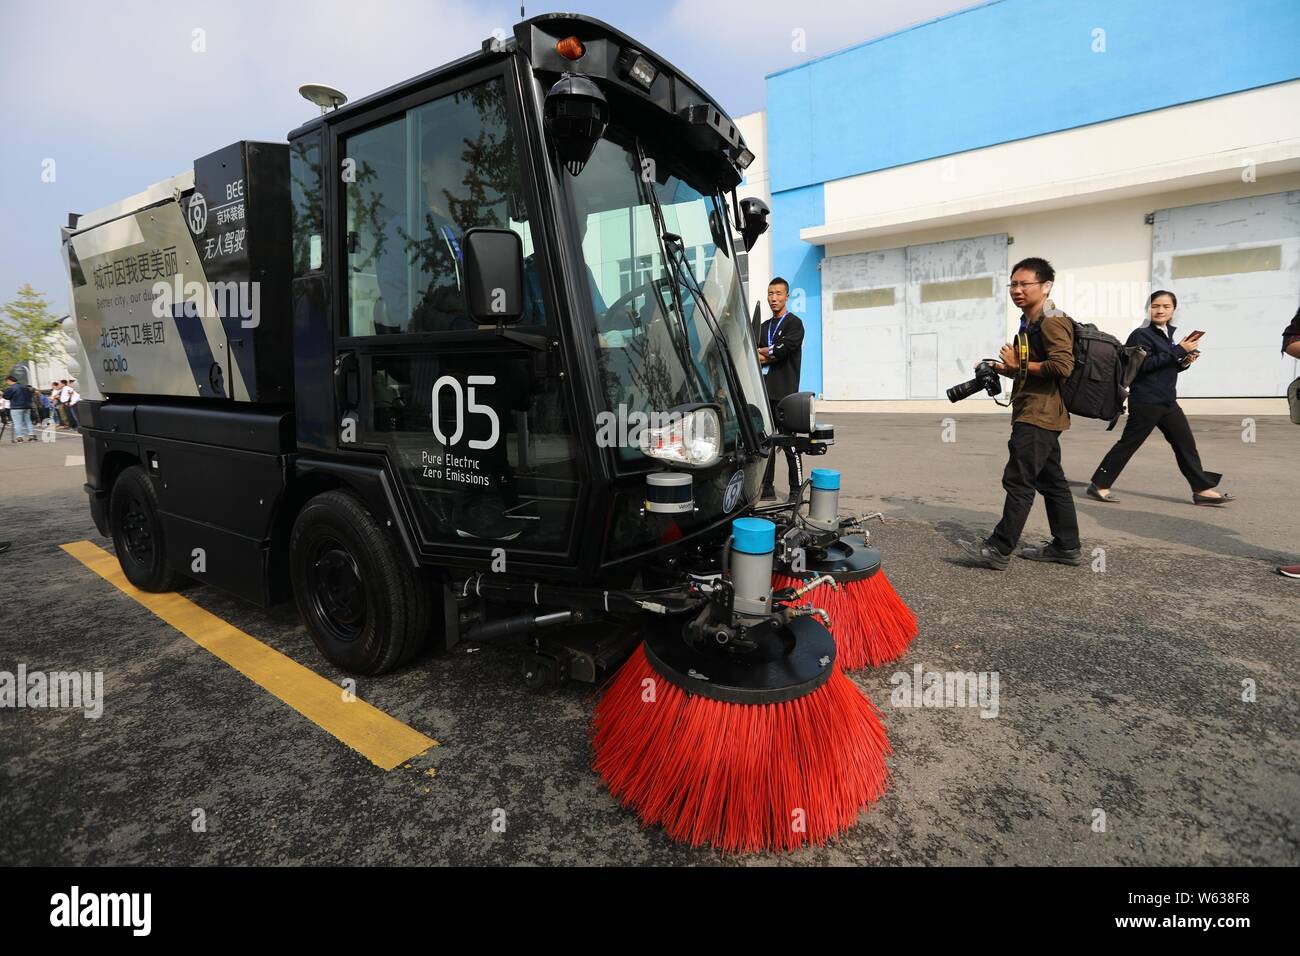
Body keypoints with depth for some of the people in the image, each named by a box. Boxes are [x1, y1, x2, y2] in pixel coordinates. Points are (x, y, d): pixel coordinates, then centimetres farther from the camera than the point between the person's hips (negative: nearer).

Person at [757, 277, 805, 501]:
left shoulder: (794, 323, 0)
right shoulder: (763, 327, 21)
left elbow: (784, 349, -15)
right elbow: (755, 357, 9)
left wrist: (763, 353, 0)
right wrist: (772, 355, -9)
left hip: (785, 392, -7)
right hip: (765, 391, 7)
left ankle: (796, 490, 2)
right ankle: (767, 487, 16)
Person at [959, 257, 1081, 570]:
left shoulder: (1052, 322, -11)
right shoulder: (1030, 323, 21)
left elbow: (1062, 366, -24)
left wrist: (1019, 365, -15)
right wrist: (1005, 369, 13)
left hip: (1039, 415, -11)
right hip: (1035, 414, 11)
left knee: (1018, 481, -11)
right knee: (1051, 481, 12)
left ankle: (999, 549, -9)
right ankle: (1066, 546, 20)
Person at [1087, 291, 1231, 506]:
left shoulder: (1171, 333, 14)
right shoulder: (1141, 334, -9)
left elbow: (1169, 366, 21)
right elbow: (1145, 364, -22)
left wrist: (1185, 362, 1)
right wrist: (1179, 350, -20)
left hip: (1167, 401, 8)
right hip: (1145, 401, -8)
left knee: (1186, 443, 8)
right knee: (1128, 443, -3)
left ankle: (1202, 489, 16)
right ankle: (1099, 485, 4)